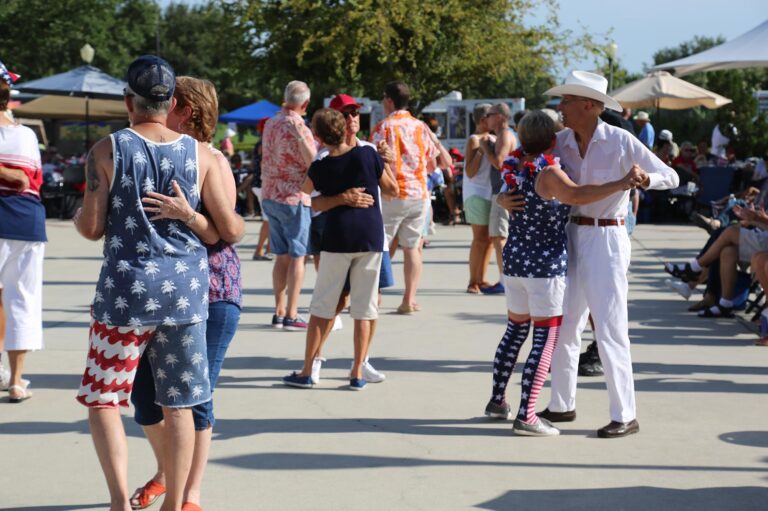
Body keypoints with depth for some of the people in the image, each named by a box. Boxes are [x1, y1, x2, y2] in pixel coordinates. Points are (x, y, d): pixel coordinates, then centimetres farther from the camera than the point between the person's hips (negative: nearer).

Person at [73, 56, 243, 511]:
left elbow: (92, 228, -4)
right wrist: (243, 222, 24)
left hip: (125, 289, -2)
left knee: (103, 398, 7)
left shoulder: (108, 150, -4)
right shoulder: (200, 154, 1)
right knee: (179, 405, 10)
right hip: (186, 288, 2)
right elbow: (230, 230, 1)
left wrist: (77, 214, 18)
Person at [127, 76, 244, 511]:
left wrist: (186, 214, -31)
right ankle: (165, 473, 34)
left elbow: (223, 234, -15)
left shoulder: (213, 161, -8)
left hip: (211, 294, -6)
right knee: (144, 391, 9)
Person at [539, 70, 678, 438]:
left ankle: (625, 416, 1)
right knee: (563, 326, 12)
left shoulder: (621, 141, -10)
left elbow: (670, 177, -6)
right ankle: (562, 405, 26)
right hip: (572, 237, 6)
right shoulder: (561, 142, 3)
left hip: (606, 240, -6)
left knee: (610, 330, -6)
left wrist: (643, 178, -28)